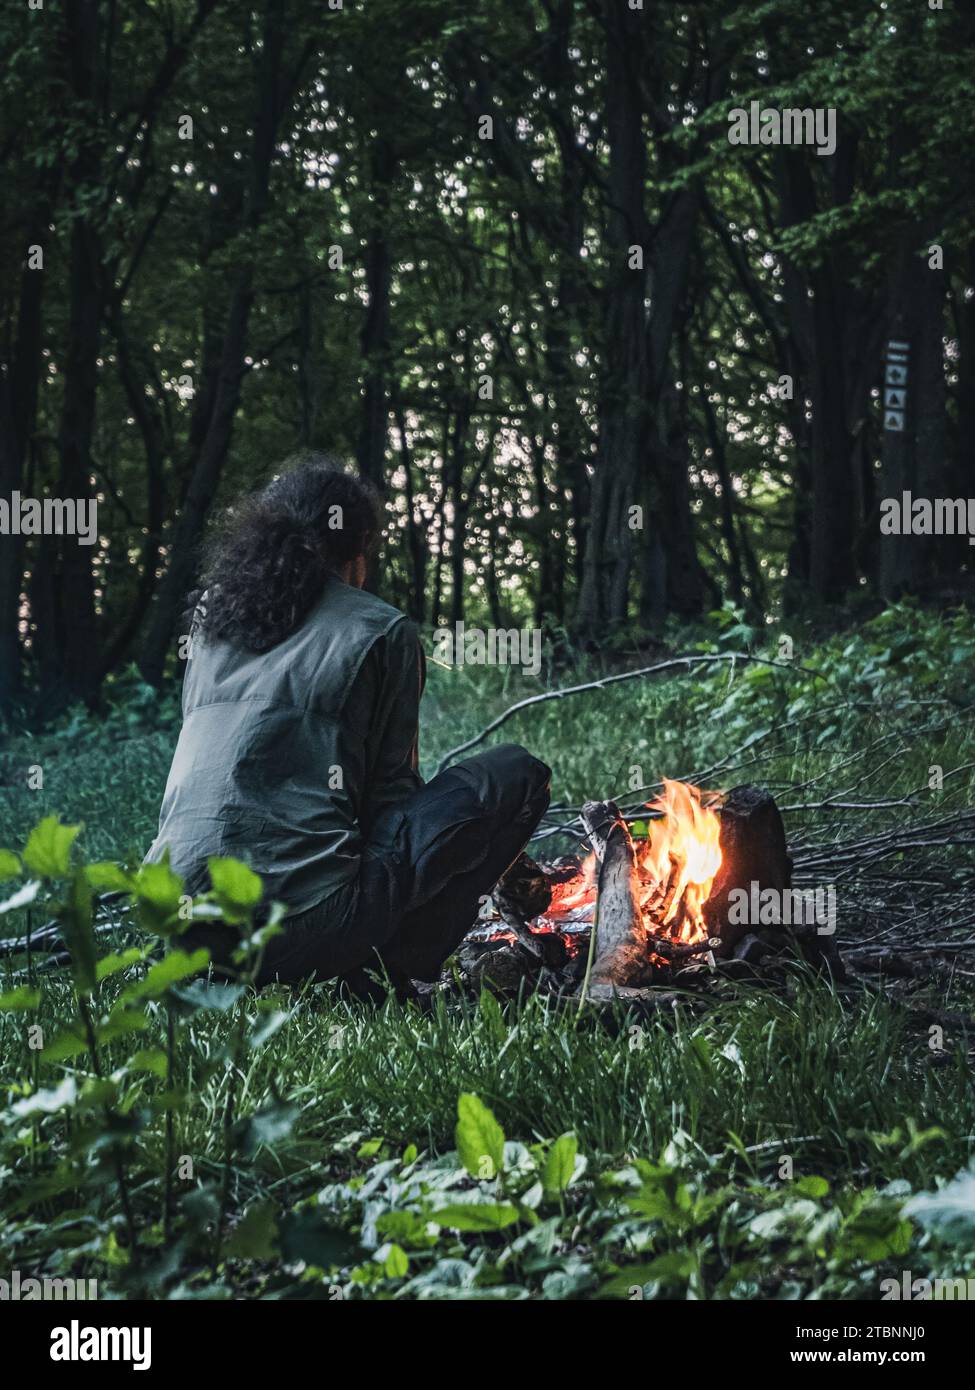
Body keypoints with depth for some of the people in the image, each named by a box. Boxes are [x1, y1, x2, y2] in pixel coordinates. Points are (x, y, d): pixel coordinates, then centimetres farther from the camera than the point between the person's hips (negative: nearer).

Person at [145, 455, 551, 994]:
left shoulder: (213, 621, 20)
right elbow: (391, 788, 6)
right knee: (518, 776, 8)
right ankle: (388, 969, -1)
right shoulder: (381, 630, 4)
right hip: (305, 920, -7)